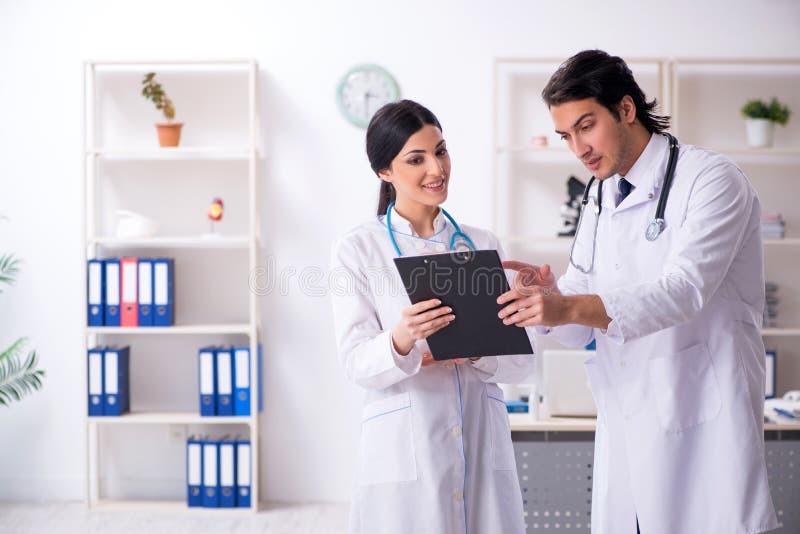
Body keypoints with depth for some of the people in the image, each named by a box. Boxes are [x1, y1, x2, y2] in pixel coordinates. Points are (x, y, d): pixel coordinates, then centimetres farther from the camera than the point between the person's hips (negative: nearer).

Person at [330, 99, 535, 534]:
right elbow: (357, 364, -7)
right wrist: (401, 341, -27)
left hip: (483, 445, 3)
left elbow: (521, 359, 5)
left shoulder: (481, 245, 10)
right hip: (405, 448, -3)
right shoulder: (356, 249, 0)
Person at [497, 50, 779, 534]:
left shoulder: (710, 180, -8)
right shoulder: (600, 199, 15)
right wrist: (548, 296, -13)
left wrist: (569, 308, -35)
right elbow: (582, 326, 11)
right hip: (627, 435, 7)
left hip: (702, 430, -6)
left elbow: (684, 289, -24)